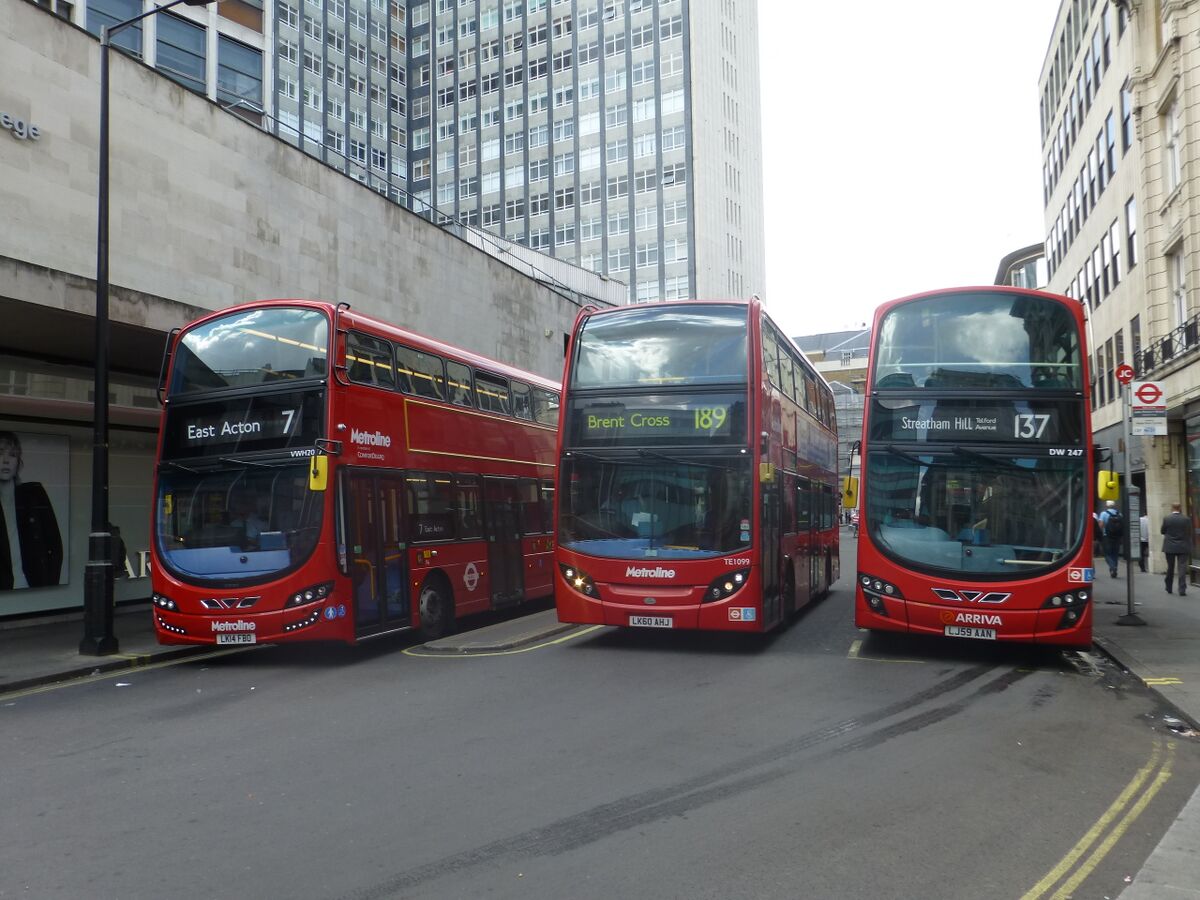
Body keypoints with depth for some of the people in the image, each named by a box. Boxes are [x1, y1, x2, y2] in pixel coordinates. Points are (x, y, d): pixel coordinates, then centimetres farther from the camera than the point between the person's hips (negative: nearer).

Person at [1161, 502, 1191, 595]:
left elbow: (1162, 532, 2)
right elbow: (1189, 533, 0)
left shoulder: (1167, 518, -8)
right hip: (1183, 547, -1)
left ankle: (1168, 588, 23)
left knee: (1170, 568, 13)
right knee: (1182, 568, -1)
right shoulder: (1186, 519, -7)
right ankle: (1182, 590, -7)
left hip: (1170, 547, 1)